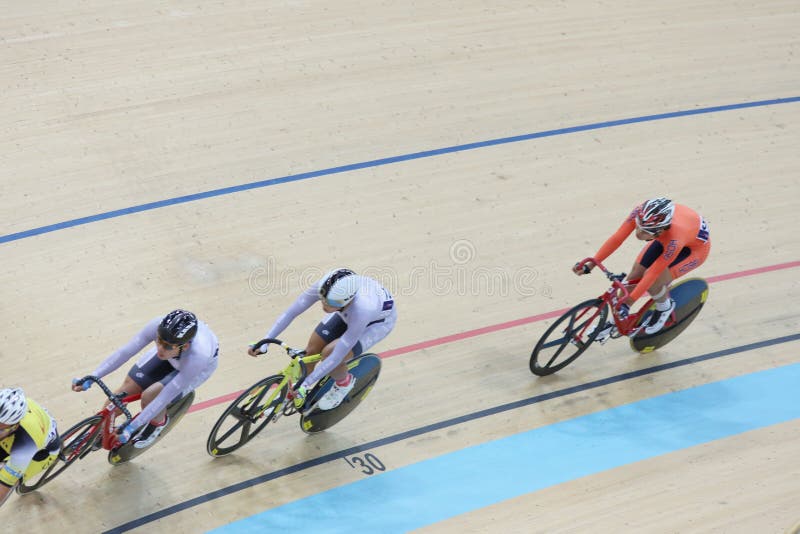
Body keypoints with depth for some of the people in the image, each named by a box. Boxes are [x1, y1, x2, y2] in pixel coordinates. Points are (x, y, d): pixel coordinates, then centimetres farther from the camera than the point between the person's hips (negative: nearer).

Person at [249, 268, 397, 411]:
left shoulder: (361, 310, -45)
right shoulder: (324, 287, -36)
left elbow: (337, 356, -37)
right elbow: (291, 312, -25)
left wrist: (306, 384, -32)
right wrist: (264, 342, -30)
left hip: (379, 321, -5)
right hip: (346, 312, 5)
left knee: (328, 353, -24)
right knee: (310, 352, -4)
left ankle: (345, 382, 9)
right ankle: (290, 395, 23)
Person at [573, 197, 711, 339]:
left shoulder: (674, 240, -43)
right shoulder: (641, 212, -34)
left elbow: (653, 273, -35)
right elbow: (617, 238, -24)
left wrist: (627, 301, -31)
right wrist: (590, 265, -24)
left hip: (695, 247, -5)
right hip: (666, 237, 5)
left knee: (651, 282, -22)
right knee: (634, 277, -2)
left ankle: (665, 307, 10)